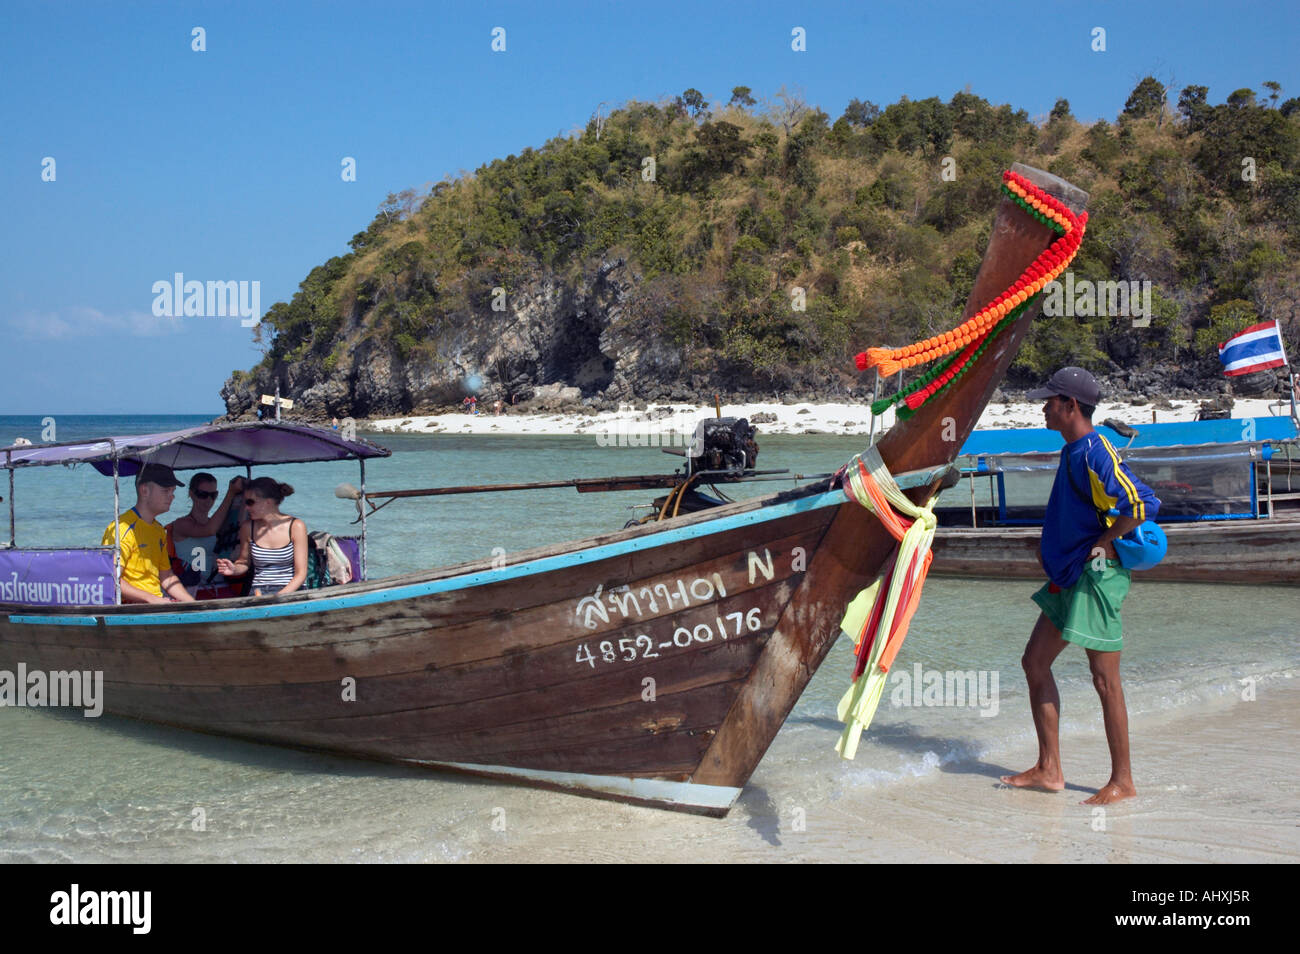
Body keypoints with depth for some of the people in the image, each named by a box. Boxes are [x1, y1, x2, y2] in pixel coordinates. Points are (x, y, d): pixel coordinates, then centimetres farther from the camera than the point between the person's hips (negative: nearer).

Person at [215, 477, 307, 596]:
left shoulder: (296, 526, -4)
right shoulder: (248, 527, 4)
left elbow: (301, 574, -5)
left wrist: (279, 597, -18)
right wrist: (234, 569, -4)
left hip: (290, 590, -2)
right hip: (259, 591, 3)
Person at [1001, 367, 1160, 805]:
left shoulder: (1095, 454, -18)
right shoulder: (1072, 451, 13)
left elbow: (1143, 504, -27)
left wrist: (1105, 542, -16)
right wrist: (1052, 546, 17)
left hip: (1095, 576, -11)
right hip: (1068, 576, 11)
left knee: (1104, 679, -4)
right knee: (1035, 663, 10)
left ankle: (1122, 780, 7)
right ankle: (1048, 769, 16)